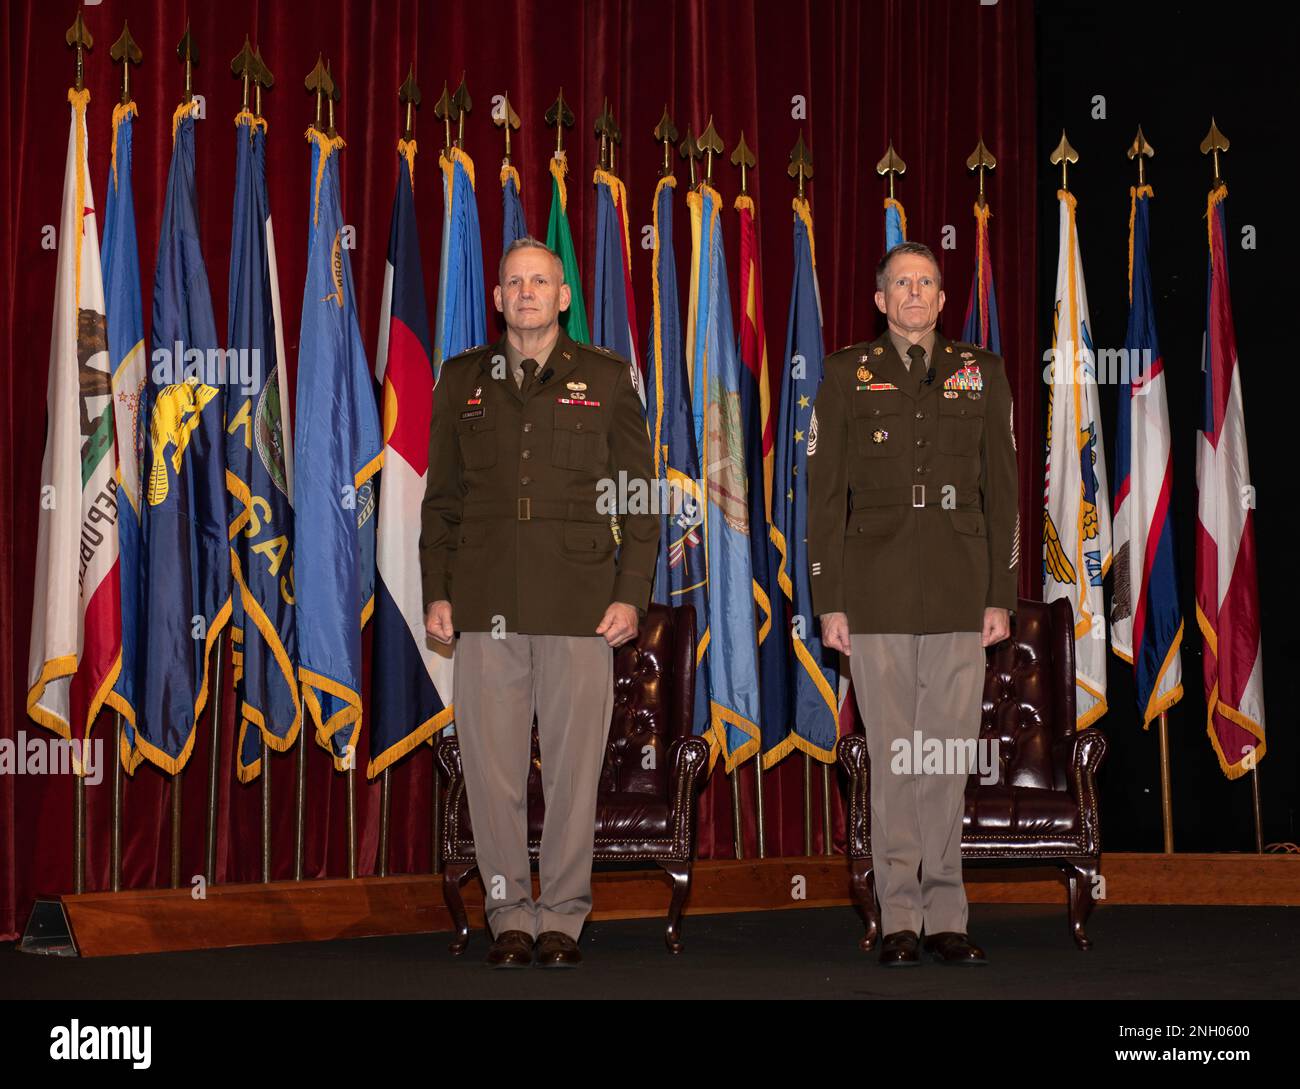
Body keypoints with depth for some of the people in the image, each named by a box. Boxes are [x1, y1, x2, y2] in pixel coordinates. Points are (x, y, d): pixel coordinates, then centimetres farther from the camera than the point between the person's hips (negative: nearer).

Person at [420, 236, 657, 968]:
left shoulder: (607, 378, 7)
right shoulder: (463, 380, 13)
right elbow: (442, 497, 14)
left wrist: (631, 595, -2)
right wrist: (436, 593, 5)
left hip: (579, 605, -1)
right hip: (486, 605, 2)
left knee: (575, 767, 0)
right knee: (492, 768, 2)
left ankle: (563, 917, 12)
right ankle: (509, 916, 14)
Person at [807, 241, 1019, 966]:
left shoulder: (982, 373, 10)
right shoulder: (848, 375, 6)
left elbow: (1002, 491, 9)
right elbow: (825, 492, 4)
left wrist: (1002, 597, 4)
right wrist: (830, 602, -1)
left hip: (959, 593, 1)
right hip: (876, 593, -1)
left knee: (951, 759, 2)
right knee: (893, 758, 1)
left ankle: (946, 918, 10)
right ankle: (901, 919, 8)